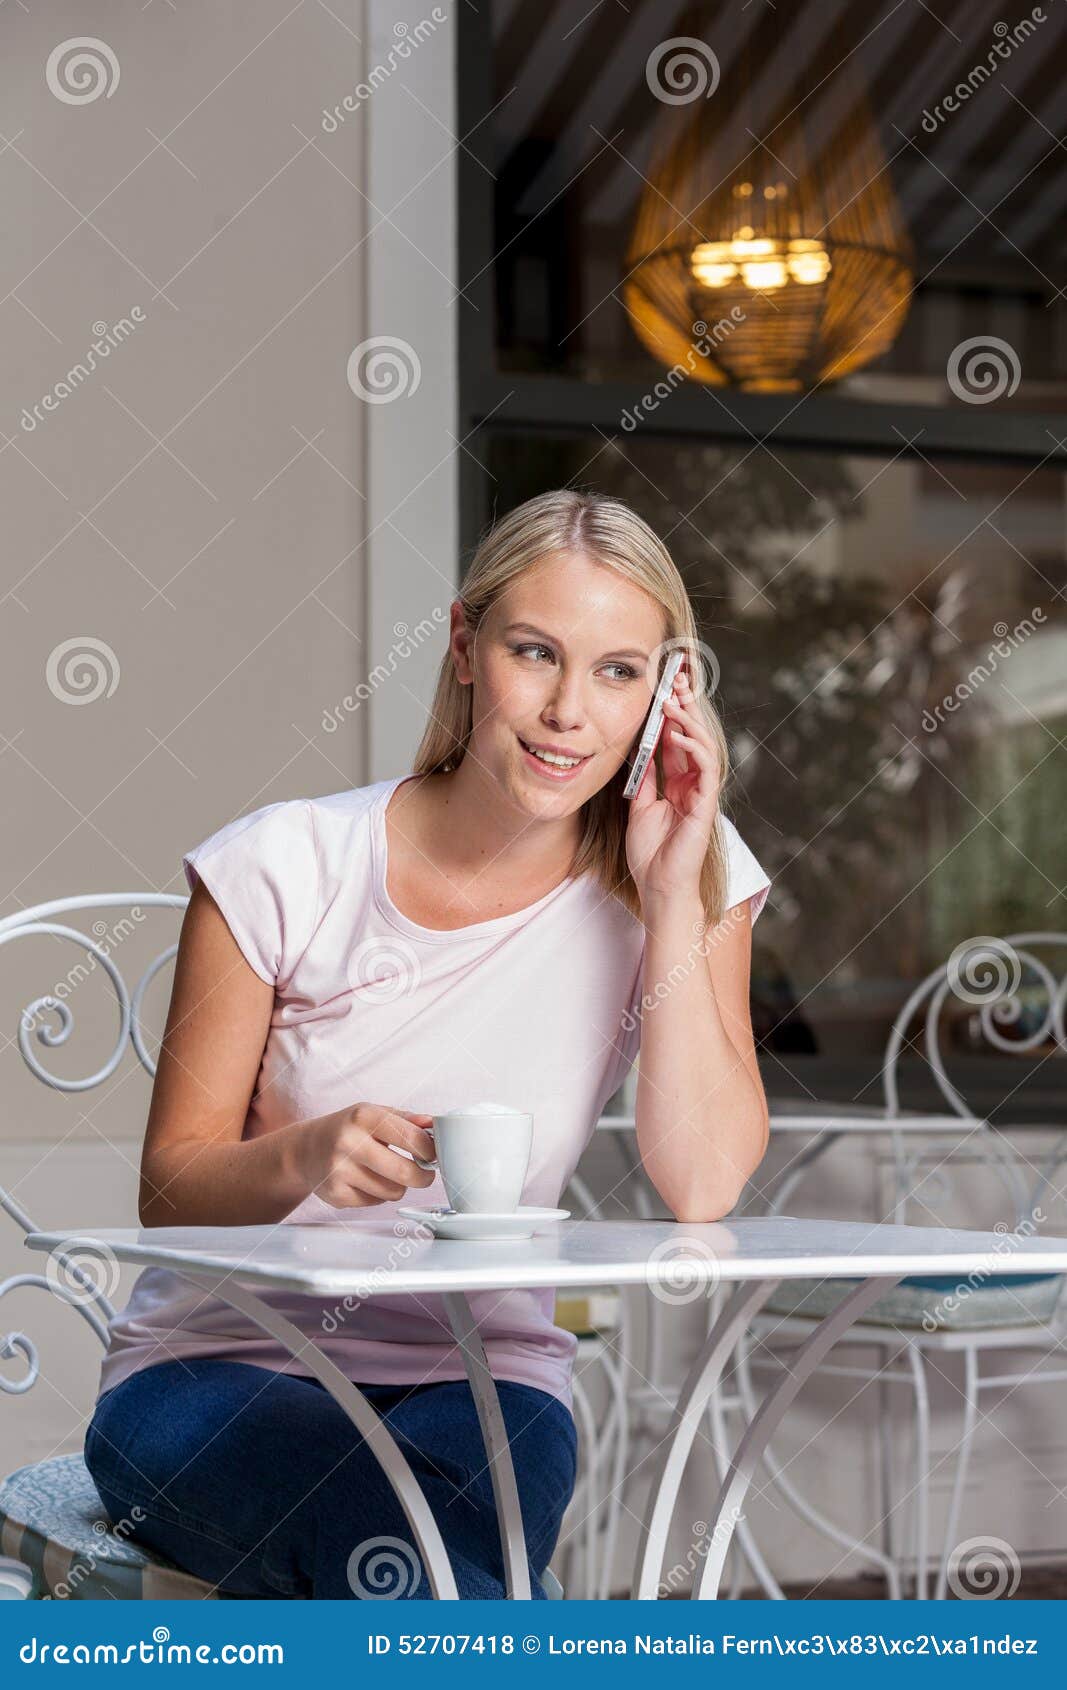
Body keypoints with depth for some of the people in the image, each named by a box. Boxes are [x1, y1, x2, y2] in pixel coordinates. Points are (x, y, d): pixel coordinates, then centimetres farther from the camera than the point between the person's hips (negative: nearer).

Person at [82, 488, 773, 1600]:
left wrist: (671, 894, -16)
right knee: (385, 1524, -33)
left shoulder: (688, 873, -2)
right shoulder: (285, 870, -7)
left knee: (401, 1550, -33)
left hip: (485, 1376, 1)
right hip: (218, 1365, 0)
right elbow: (170, 1188, -3)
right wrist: (305, 1157, -26)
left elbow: (702, 1188, -14)